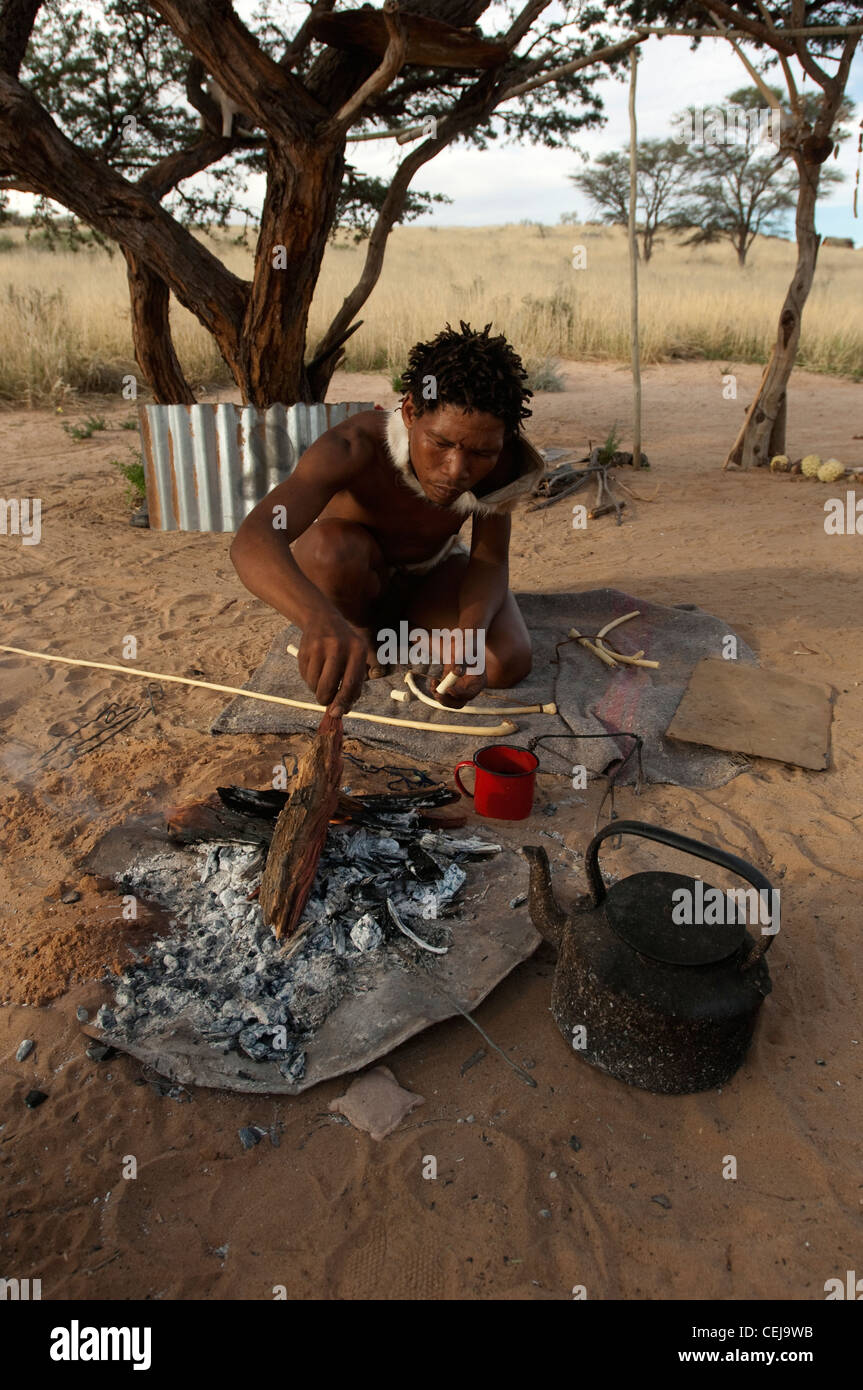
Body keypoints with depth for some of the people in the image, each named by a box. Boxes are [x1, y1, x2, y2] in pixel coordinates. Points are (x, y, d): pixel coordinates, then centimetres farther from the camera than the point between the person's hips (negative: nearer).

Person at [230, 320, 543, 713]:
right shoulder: (353, 447, -39)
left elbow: (490, 561, -20)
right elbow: (252, 541, -53)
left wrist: (470, 631, -44)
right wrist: (320, 619, -75)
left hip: (430, 571, 3)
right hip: (350, 573, -2)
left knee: (508, 662, -22)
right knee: (334, 546, -39)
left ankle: (397, 622, 5)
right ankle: (361, 627, -5)